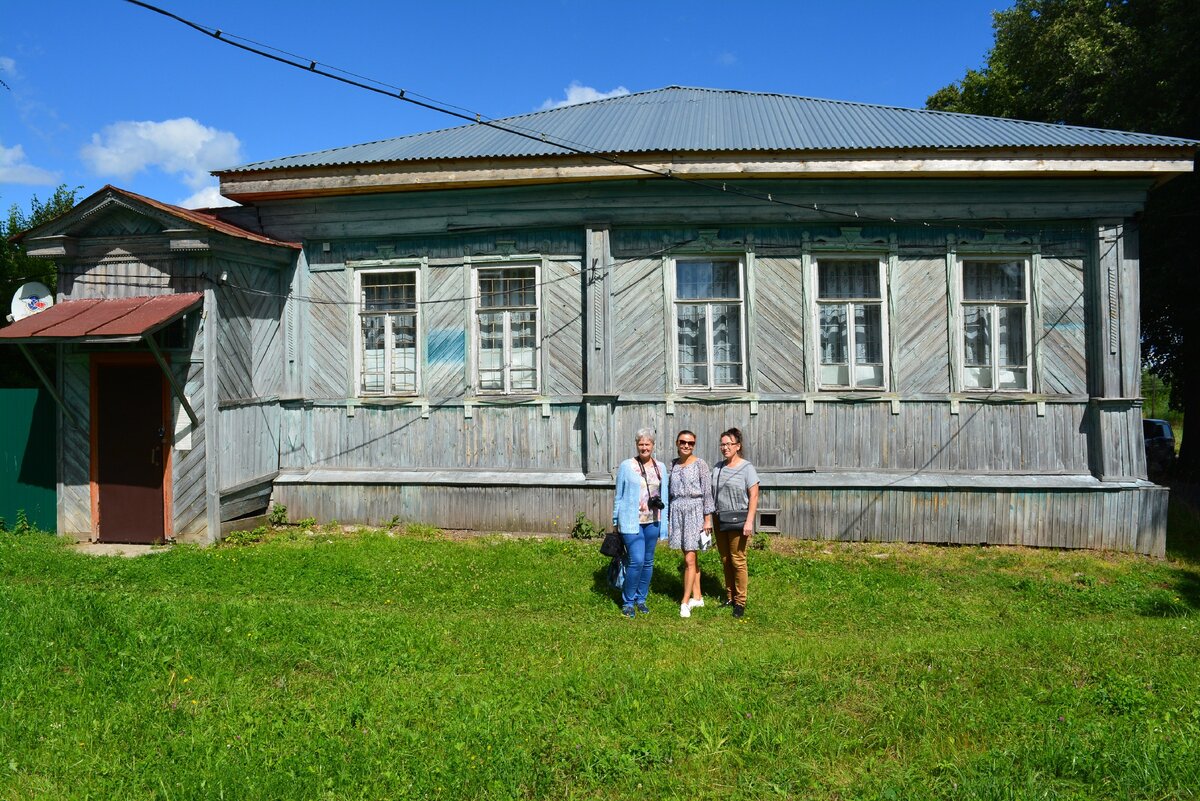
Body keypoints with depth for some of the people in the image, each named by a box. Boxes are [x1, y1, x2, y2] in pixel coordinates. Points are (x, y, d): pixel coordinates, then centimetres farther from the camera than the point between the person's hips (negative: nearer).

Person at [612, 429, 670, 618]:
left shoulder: (661, 467, 8)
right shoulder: (626, 466, -3)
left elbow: (665, 495, 12)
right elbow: (619, 495, 3)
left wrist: (663, 522, 9)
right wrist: (616, 521, 5)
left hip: (652, 521, 4)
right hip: (631, 521, -4)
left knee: (648, 561, 10)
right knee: (636, 561, -12)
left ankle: (641, 599, 25)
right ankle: (628, 601, 4)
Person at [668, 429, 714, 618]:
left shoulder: (700, 464, -6)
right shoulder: (673, 465, 9)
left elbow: (707, 493, -7)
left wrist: (708, 519, -9)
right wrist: (668, 516, 14)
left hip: (694, 511, -5)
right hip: (677, 512, 5)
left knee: (690, 559, -6)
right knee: (689, 557, 12)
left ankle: (685, 602, -2)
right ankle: (697, 597, 21)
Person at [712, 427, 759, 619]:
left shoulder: (747, 468, -7)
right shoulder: (718, 467, 8)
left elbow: (753, 497, -10)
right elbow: (712, 494, 11)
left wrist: (749, 522, -16)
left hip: (738, 520, -6)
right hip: (720, 520, 6)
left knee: (737, 561, -3)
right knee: (725, 560, 13)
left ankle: (740, 602, 8)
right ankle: (729, 597, 25)